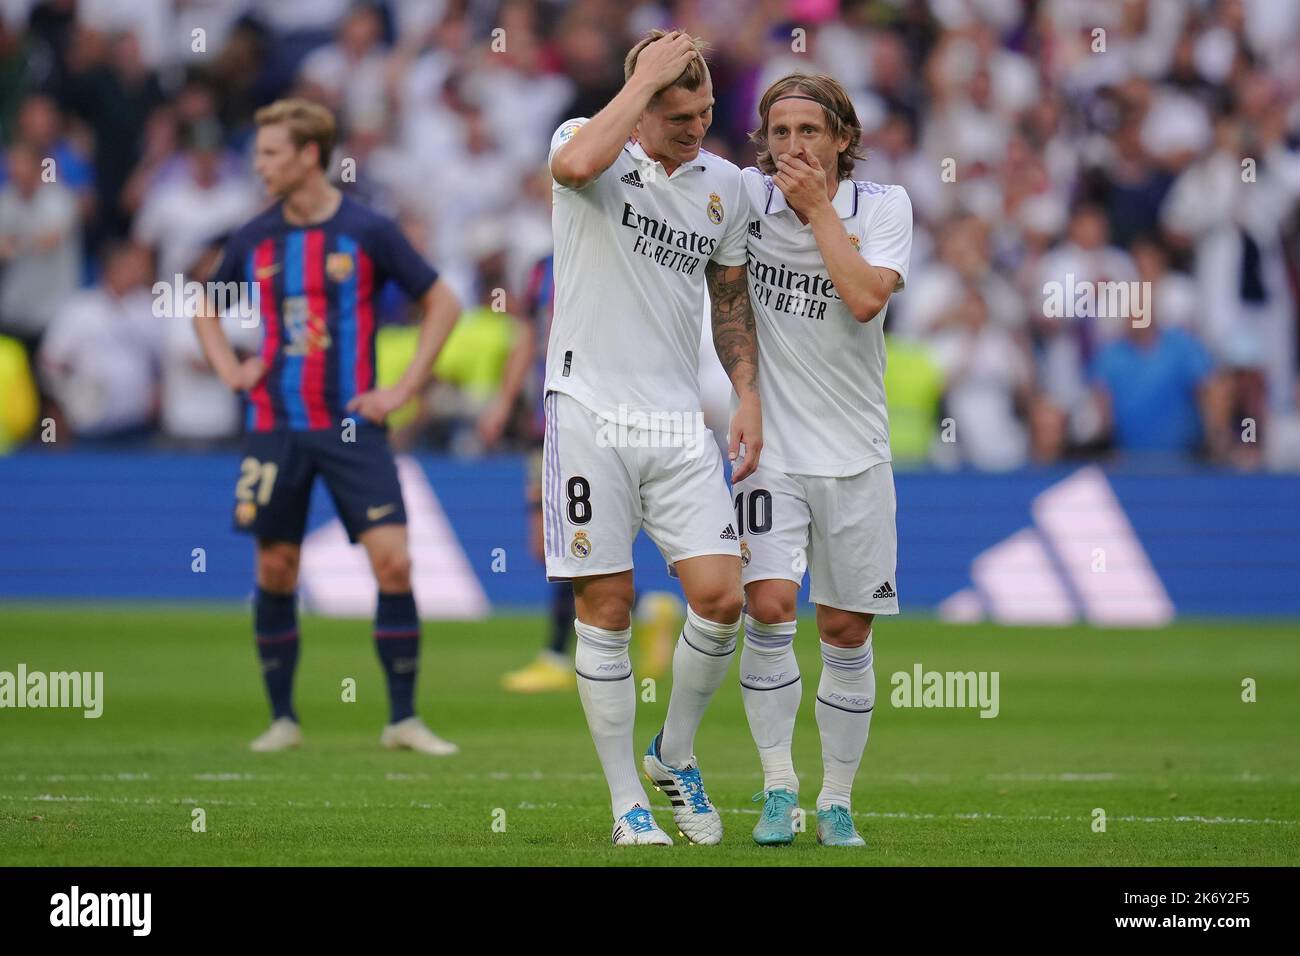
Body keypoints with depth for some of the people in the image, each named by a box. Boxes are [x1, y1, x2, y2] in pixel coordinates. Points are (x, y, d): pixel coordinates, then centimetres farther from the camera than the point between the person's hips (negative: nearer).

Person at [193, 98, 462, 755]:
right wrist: (228, 368, 8)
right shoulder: (254, 240, 6)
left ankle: (403, 719, -4)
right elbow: (205, 305, 25)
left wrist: (404, 389, -4)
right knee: (275, 571, 3)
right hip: (274, 429, 3)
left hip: (351, 428, -3)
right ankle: (282, 719, 15)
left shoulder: (367, 232, -4)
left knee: (393, 560, -12)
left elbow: (443, 304, 2)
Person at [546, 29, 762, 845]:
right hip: (590, 410, -4)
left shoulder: (725, 186, 10)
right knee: (607, 609, -2)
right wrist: (646, 77, -22)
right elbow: (574, 165, -31)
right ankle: (627, 802, 7)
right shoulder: (590, 143, -5)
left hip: (679, 423, 4)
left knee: (721, 597, -6)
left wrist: (749, 395, 10)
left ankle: (676, 754, 18)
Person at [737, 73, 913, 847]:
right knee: (769, 604, -17)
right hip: (771, 445, -1)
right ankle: (778, 789, -6)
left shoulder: (884, 208, -2)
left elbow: (866, 297, -17)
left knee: (847, 631, 4)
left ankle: (837, 803, 16)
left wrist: (818, 207, -12)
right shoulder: (750, 197, 0)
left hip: (855, 452, 1)